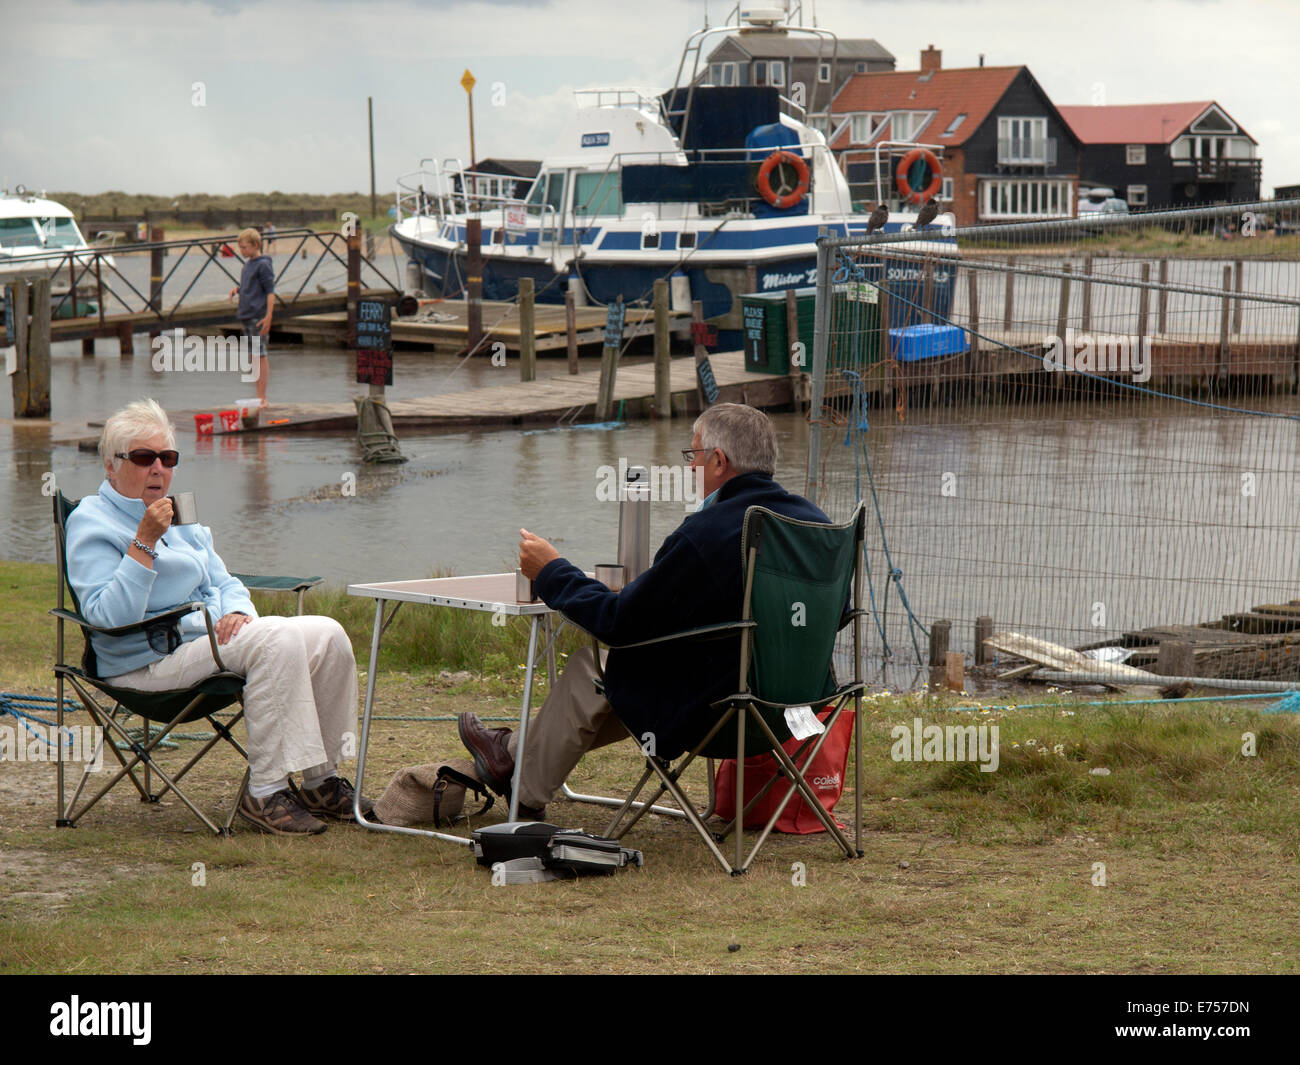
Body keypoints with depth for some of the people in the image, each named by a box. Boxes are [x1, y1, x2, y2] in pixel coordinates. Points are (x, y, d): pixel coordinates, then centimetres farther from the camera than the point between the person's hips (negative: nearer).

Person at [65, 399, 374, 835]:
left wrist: (237, 612, -2)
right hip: (150, 661, -9)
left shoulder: (181, 517, 20)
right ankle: (264, 792, -30)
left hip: (215, 634, 9)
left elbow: (225, 583, 21)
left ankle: (319, 781, -4)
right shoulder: (90, 524, -7)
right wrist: (144, 543, -25)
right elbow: (110, 617, -20)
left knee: (327, 634, -11)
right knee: (279, 639, -30)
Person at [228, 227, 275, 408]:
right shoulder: (248, 264, 16)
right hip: (246, 317, 9)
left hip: (258, 317, -9)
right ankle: (259, 397, 15)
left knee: (261, 356, -8)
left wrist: (268, 316, -20)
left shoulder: (263, 265, -10)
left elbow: (270, 291, -14)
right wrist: (237, 290, 7)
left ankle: (262, 397, -7)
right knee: (256, 357, 11)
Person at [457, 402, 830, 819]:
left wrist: (552, 572, 2)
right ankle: (518, 751, 44)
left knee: (587, 668, 14)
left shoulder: (704, 533, -24)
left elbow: (618, 622, -15)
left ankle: (527, 797, 35)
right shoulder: (813, 519, -1)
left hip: (713, 713, -8)